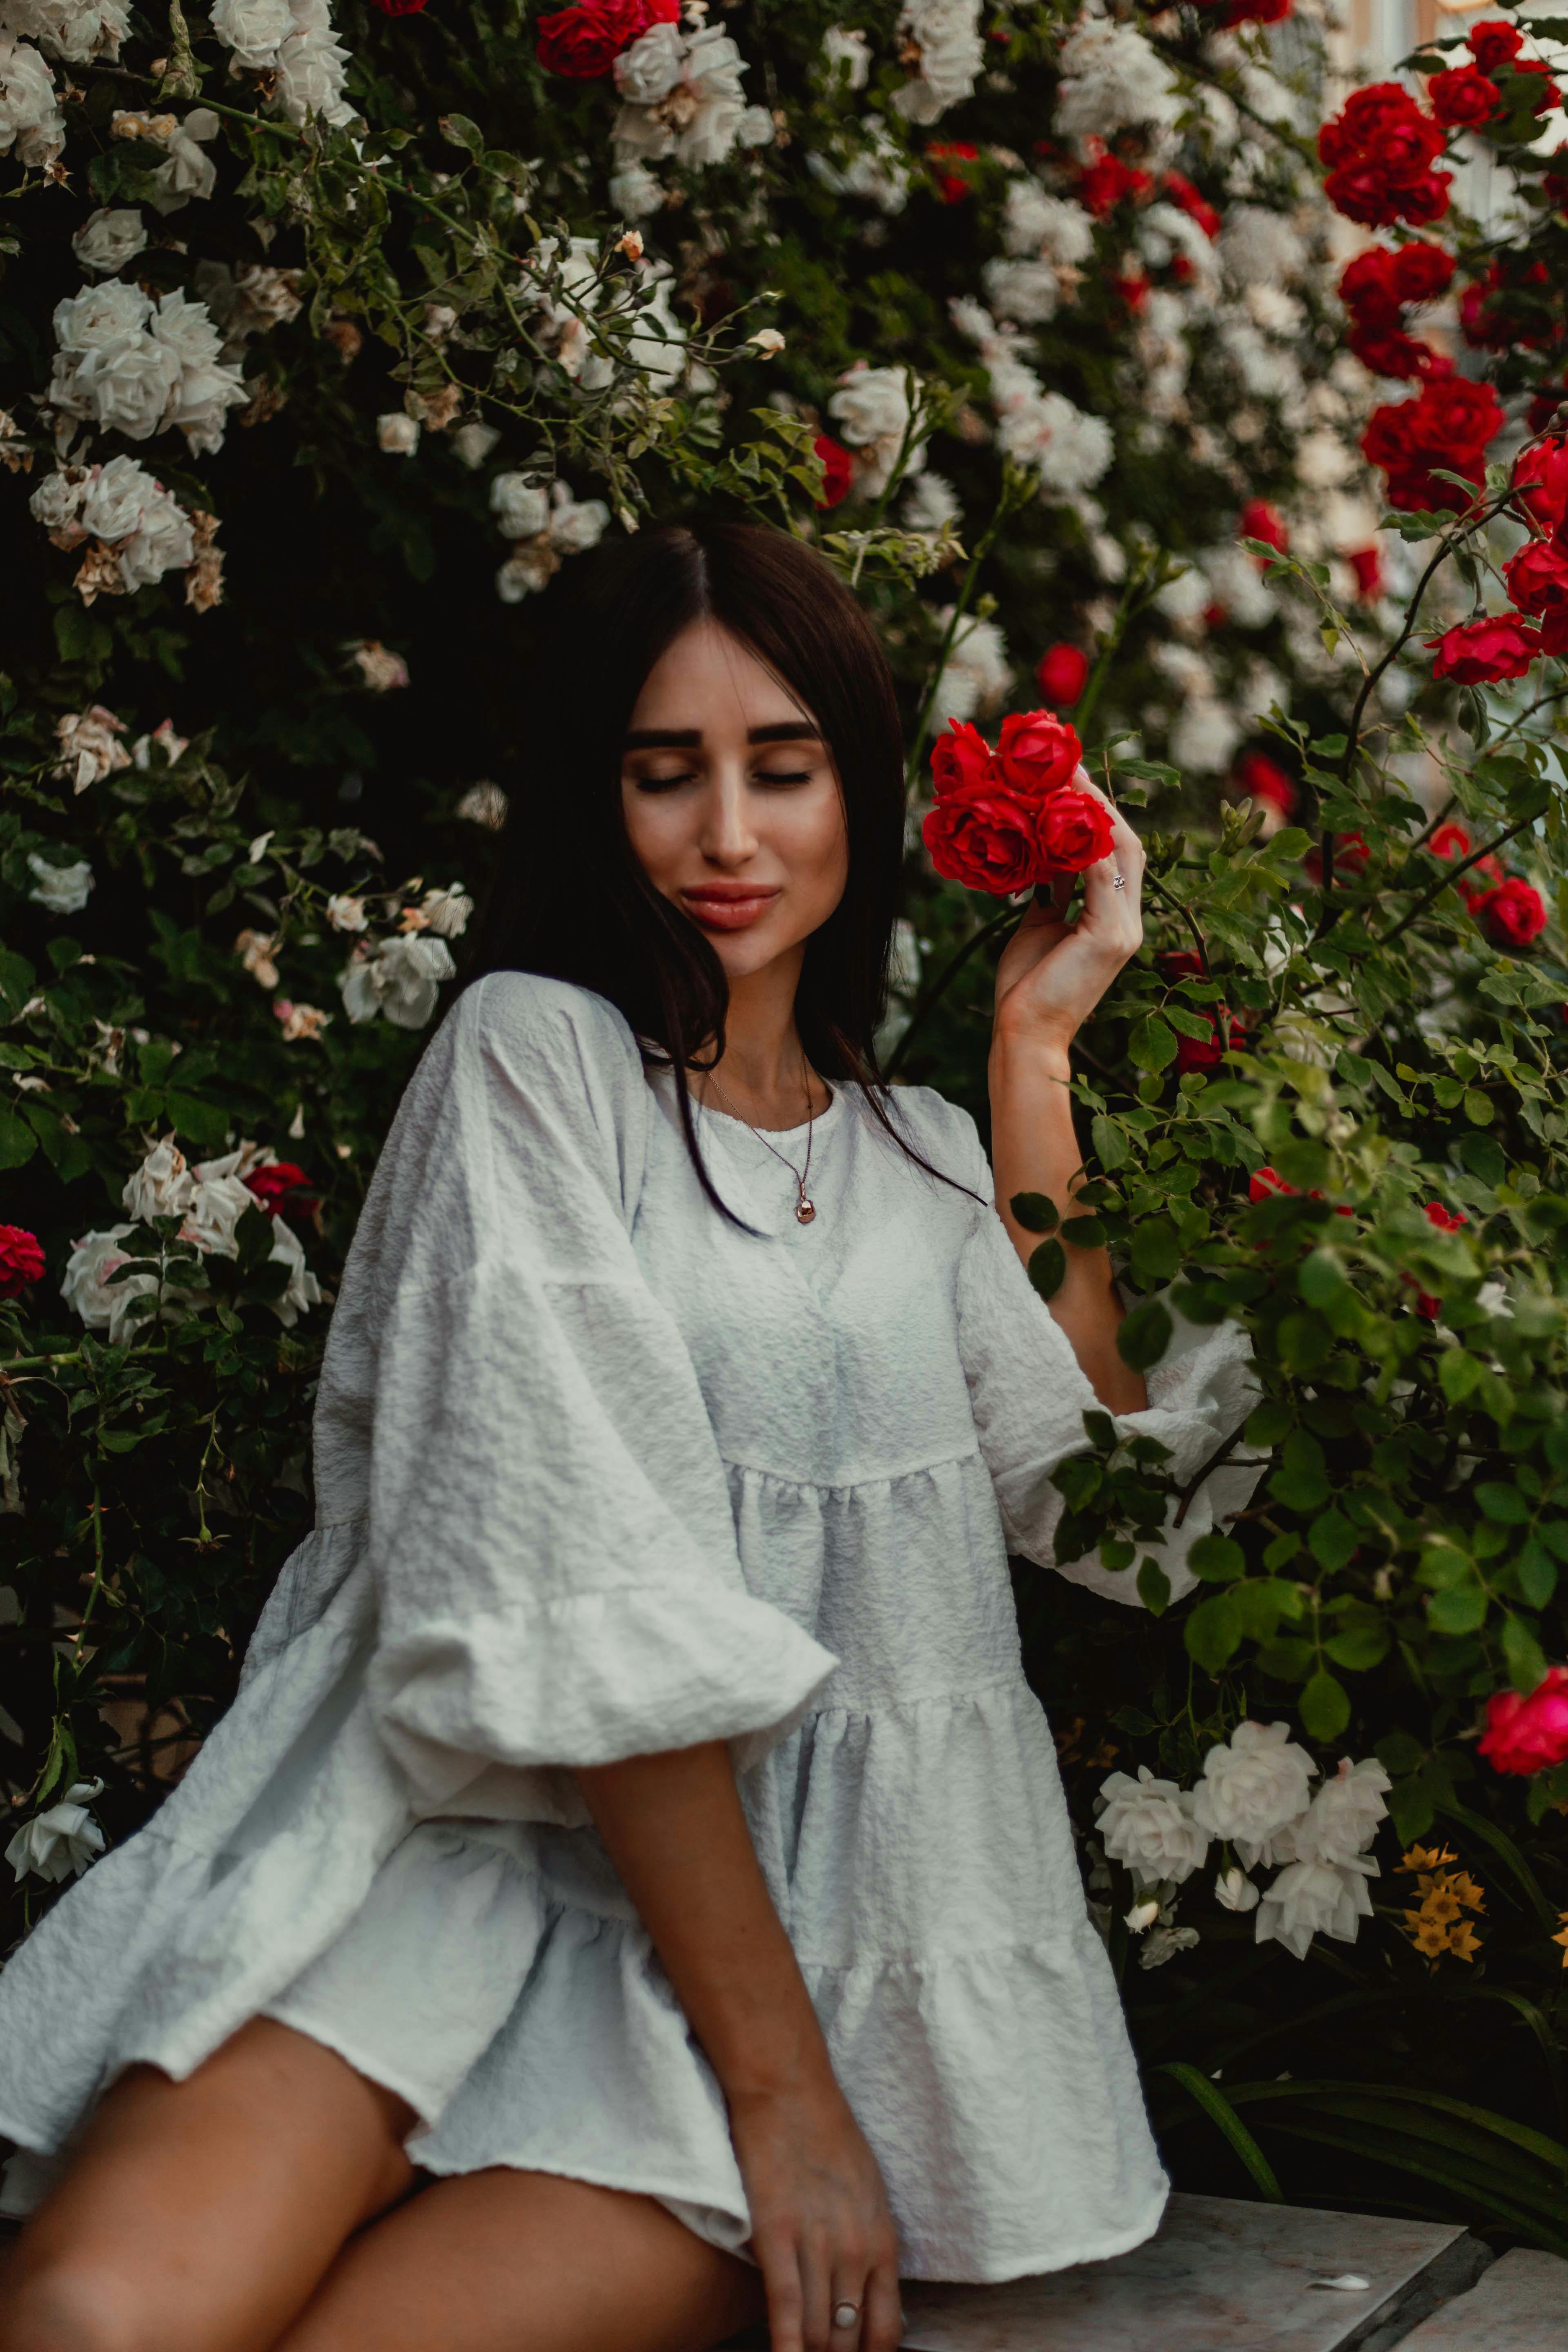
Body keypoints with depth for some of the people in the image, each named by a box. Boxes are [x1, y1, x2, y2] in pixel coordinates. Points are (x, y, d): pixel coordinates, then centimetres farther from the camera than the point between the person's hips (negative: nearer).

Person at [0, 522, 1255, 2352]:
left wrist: (1034, 1049, 8)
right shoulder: (533, 1051, 0)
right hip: (467, 1842, -2)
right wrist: (774, 2075, -15)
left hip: (814, 1915, 3)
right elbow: (594, 1597, -10)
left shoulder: (923, 1157, 20)